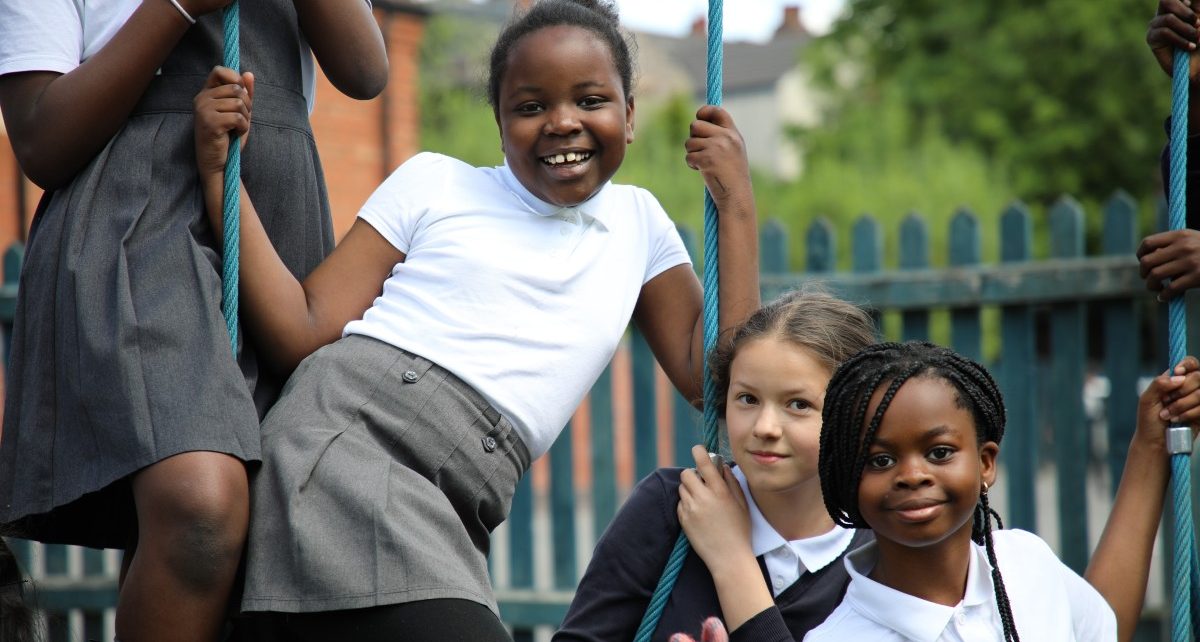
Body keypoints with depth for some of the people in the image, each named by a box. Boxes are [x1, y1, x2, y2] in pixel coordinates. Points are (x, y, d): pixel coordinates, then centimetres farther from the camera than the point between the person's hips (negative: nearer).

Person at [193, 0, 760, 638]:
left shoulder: (637, 221, 22)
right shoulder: (435, 183, 13)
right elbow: (306, 334, 7)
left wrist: (736, 205, 11)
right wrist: (218, 170, 0)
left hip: (452, 525, 5)